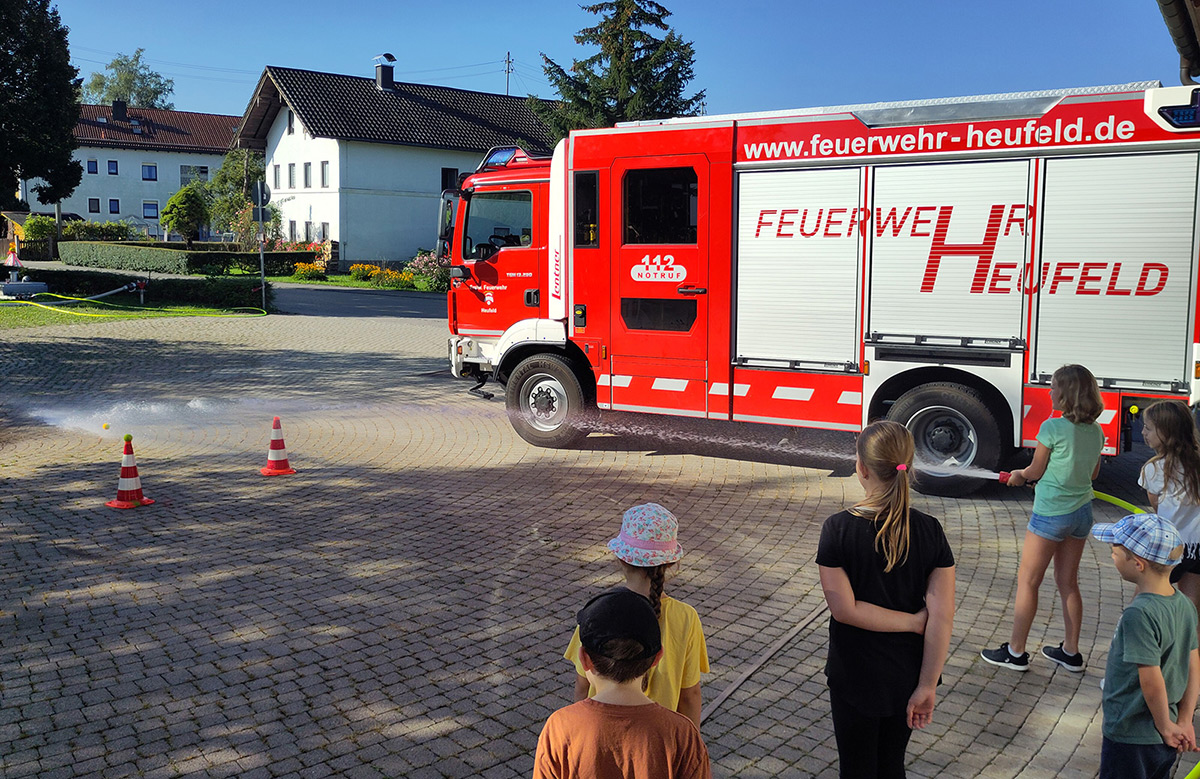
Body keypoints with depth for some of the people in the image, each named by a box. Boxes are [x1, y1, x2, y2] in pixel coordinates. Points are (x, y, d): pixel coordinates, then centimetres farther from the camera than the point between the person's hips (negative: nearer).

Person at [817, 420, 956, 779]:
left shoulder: (838, 528, -18)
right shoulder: (930, 530, -12)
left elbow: (844, 609, -21)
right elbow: (943, 616, -14)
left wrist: (914, 621, -12)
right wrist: (927, 686, -10)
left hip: (855, 676, -3)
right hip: (907, 675, 3)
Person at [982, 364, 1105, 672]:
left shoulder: (1053, 427, -17)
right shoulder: (1096, 431, 3)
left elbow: (1035, 471, -8)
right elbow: (1093, 472, 15)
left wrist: (1019, 474, 12)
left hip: (1050, 514, -7)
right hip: (1082, 512, 7)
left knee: (1027, 581, 3)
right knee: (1068, 581, 16)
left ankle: (1015, 652, 8)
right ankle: (1071, 652, 23)